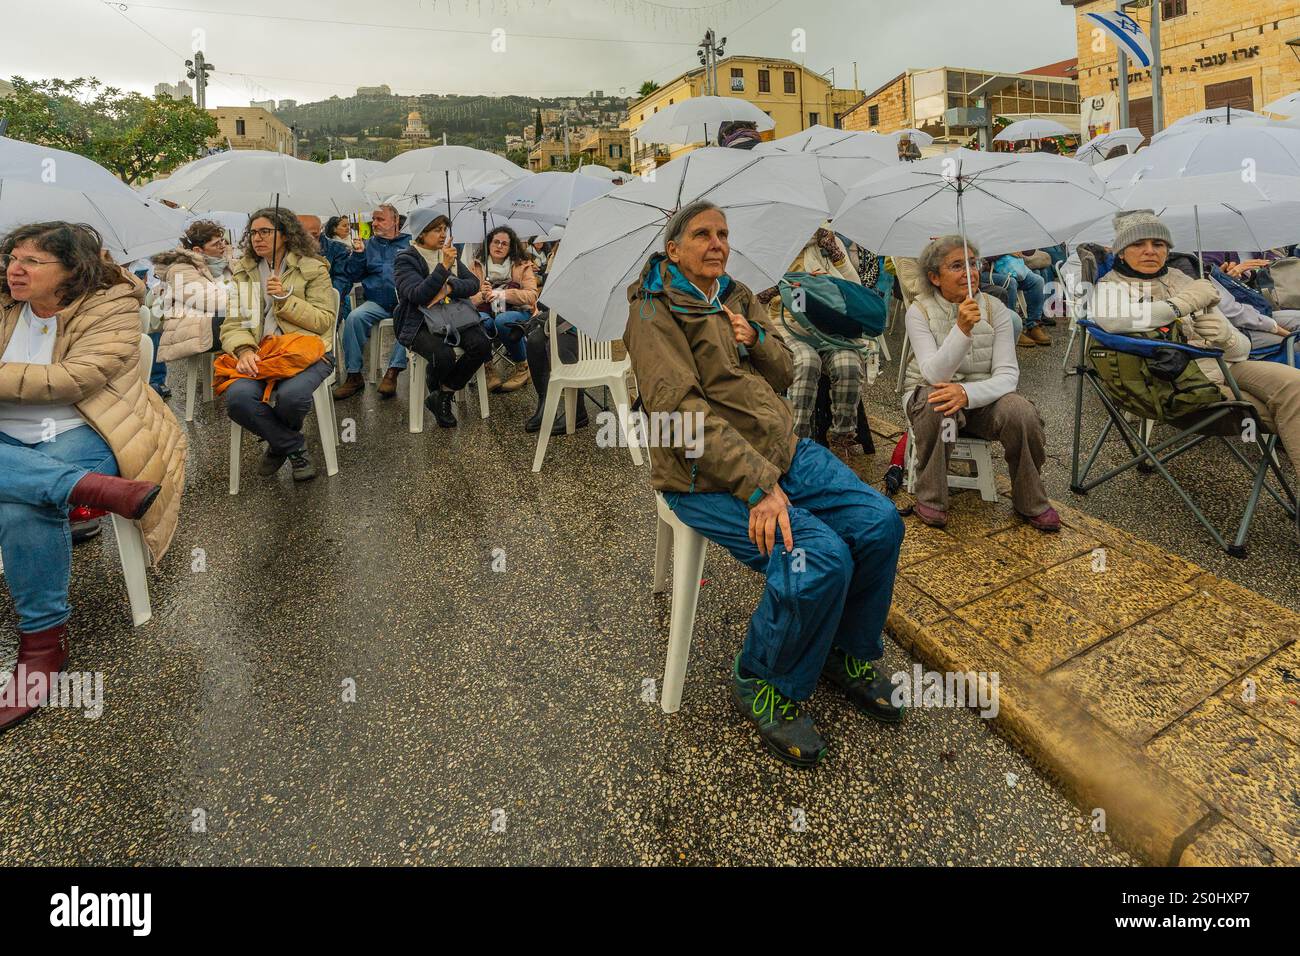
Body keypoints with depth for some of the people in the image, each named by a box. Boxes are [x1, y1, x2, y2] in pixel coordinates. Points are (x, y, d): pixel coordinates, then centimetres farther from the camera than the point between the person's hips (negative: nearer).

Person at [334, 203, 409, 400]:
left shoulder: (410, 242, 12)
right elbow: (352, 276, 15)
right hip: (376, 302, 2)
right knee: (354, 317, -25)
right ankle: (354, 375, -17)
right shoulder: (369, 245, 18)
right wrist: (357, 253, -1)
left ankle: (393, 371, -30)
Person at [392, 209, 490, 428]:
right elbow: (418, 295, -20)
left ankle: (444, 395, -6)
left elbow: (474, 283, 5)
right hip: (419, 323, -5)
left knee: (482, 345, -22)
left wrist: (449, 288, -15)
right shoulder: (405, 260, -4)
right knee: (444, 355, -33)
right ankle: (435, 390, 6)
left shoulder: (449, 254, 14)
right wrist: (444, 267, -26)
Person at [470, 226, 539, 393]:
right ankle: (488, 369, -15)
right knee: (480, 321, -35)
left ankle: (522, 367, -12)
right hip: (487, 313, 1)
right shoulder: (477, 266, 9)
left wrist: (501, 294, -19)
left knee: (502, 321, -37)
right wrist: (482, 296, -23)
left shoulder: (523, 266, 6)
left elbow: (531, 296, -8)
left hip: (517, 313, -1)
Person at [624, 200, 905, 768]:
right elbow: (683, 409, -21)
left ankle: (849, 655, 17)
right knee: (819, 561, -27)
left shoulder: (738, 297, 16)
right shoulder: (654, 313, -8)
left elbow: (785, 374, 17)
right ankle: (764, 687, 0)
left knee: (880, 524, -8)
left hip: (785, 452, 8)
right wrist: (757, 486, -28)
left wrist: (755, 340, -7)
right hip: (711, 478, -7)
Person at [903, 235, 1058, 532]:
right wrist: (962, 329, -38)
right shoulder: (920, 311, -11)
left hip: (982, 396, 2)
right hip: (929, 393, -2)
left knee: (1021, 412, -28)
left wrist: (968, 393, -33)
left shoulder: (995, 309, -5)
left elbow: (1008, 374, -14)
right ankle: (930, 499, -16)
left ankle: (1030, 503, -4)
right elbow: (933, 375, -24)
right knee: (938, 405, -37)